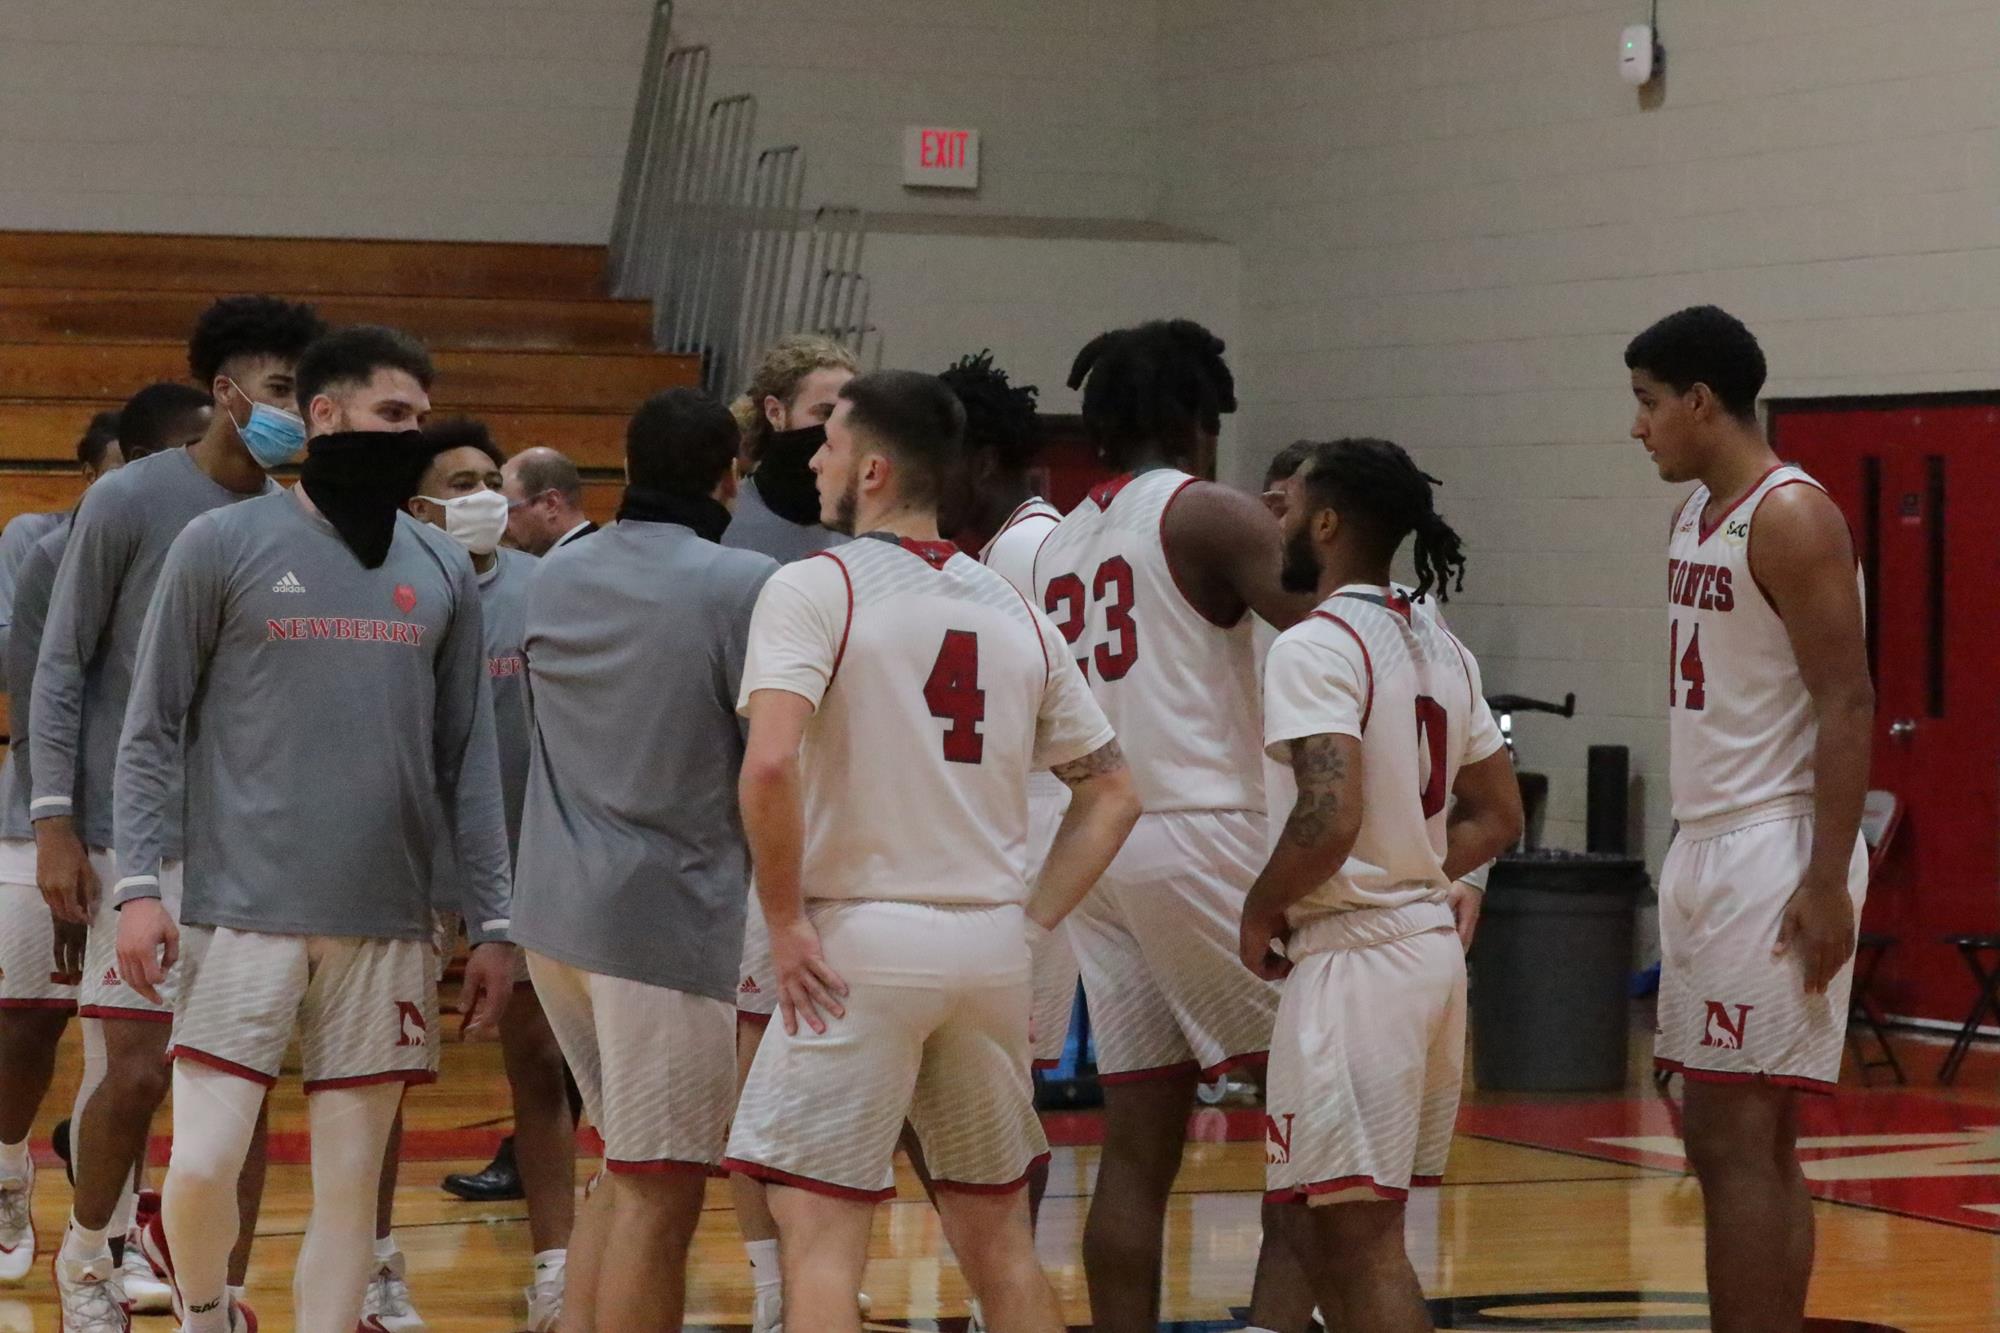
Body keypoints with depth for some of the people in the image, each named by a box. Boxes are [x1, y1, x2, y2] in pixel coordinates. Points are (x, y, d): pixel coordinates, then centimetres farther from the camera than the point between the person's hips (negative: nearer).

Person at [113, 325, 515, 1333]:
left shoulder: (442, 571, 10)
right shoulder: (224, 546, 0)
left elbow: (469, 758, 13)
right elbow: (152, 729, 1)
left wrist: (492, 924, 8)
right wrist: (139, 883, -8)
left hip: (388, 928, 3)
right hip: (244, 915, -3)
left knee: (350, 1189, 3)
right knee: (203, 1165, -9)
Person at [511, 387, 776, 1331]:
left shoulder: (554, 580, 9)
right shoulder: (746, 587, -12)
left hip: (556, 905, 7)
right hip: (668, 908, -7)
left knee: (628, 1170, 19)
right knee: (659, 1192, -2)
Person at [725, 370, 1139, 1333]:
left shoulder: (814, 587, -7)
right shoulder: (1012, 609, 11)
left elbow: (769, 763, -22)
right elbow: (1111, 794, 14)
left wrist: (785, 922, -13)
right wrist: (1033, 922, 13)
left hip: (859, 938, -6)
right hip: (992, 947, 6)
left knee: (821, 1236, -3)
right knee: (997, 1235, 17)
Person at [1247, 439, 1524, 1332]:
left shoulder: (1316, 645, -13)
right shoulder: (1440, 648, 14)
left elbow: (1330, 817, -24)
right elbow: (1497, 818, 17)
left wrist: (1261, 910, -9)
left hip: (1355, 956, -9)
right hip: (1433, 944, 9)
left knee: (1358, 1234, -7)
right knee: (1313, 1221, 17)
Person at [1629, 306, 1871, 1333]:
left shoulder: (1790, 517, -14)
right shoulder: (1698, 512, 14)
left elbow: (1848, 705, -18)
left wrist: (1827, 883, -23)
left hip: (1773, 855, -9)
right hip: (1705, 849, 9)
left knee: (1739, 1141, -10)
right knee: (1731, 1140, 10)